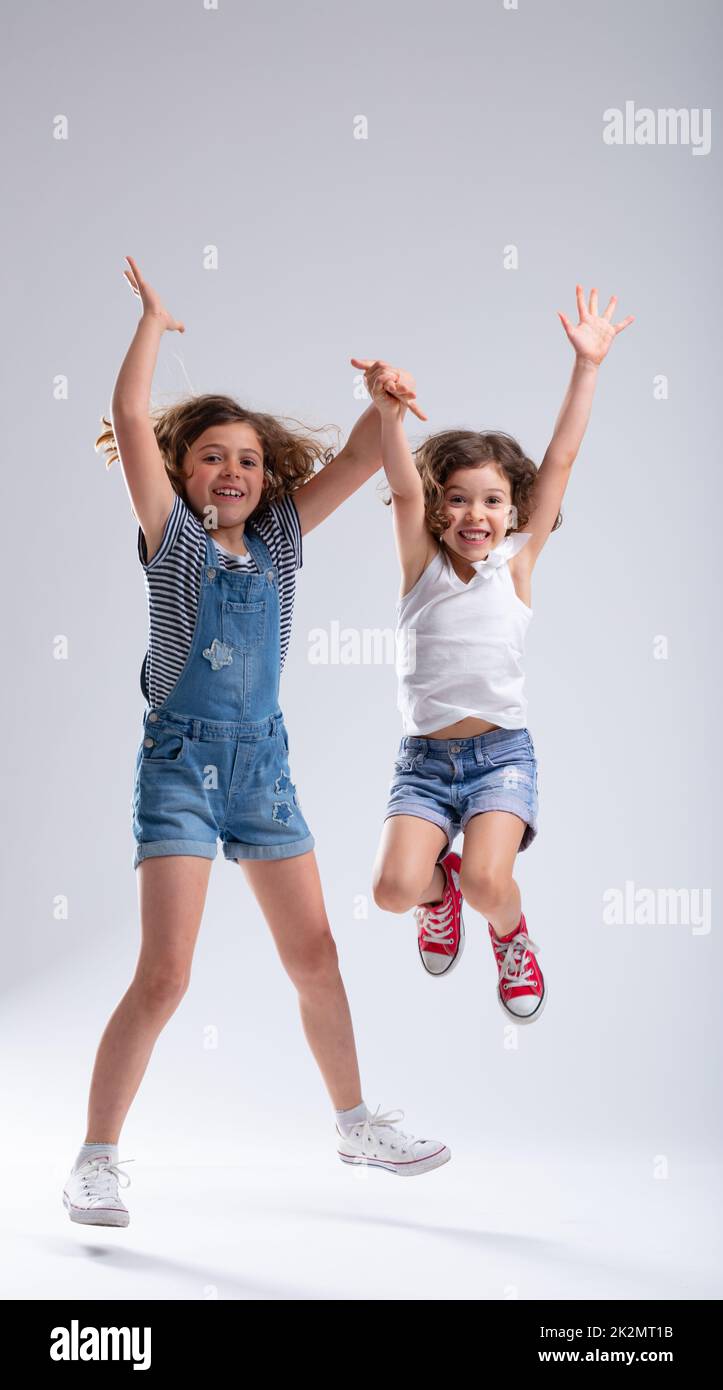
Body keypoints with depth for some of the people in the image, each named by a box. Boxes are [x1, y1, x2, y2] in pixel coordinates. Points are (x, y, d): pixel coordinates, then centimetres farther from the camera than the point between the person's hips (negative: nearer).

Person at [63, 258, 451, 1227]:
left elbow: (362, 460, 4)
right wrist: (154, 319, -2)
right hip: (181, 761, -5)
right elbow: (129, 417, -10)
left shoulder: (279, 535, 9)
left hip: (263, 761, 5)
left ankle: (356, 1123, 28)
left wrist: (385, 400, -14)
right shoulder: (172, 534, -2)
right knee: (165, 975, -11)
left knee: (315, 957, 11)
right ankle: (96, 1159, 0)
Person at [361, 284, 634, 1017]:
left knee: (487, 881, -25)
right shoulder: (422, 566, 1)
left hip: (501, 753, -1)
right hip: (424, 757, 1)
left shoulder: (516, 564, 0)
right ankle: (440, 883, 19)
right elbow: (404, 491, -16)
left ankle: (512, 933, 13)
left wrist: (586, 365, -8)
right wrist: (389, 414, -33)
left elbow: (560, 461, -4)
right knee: (395, 888, -19)